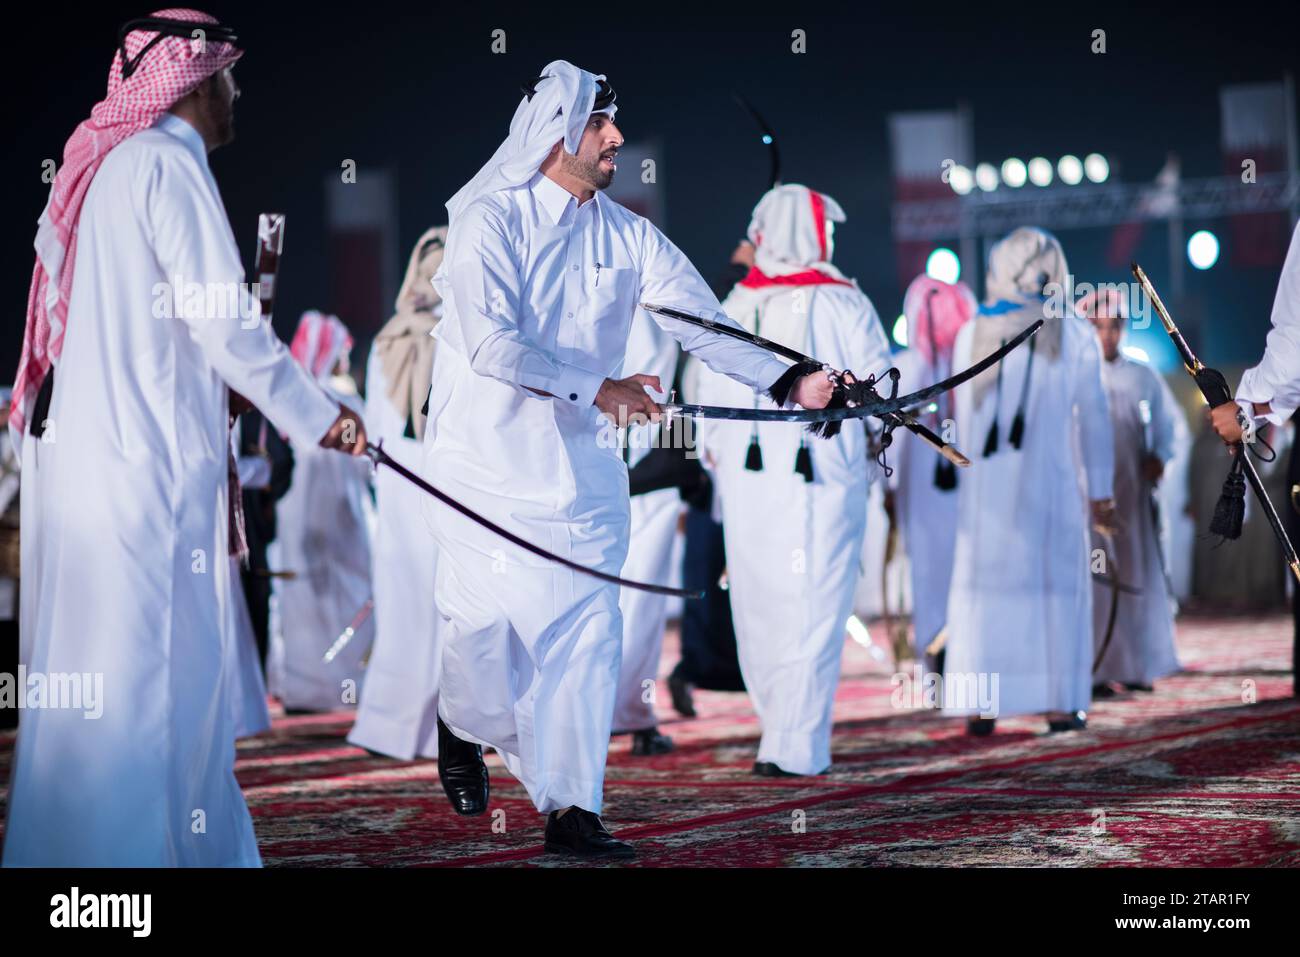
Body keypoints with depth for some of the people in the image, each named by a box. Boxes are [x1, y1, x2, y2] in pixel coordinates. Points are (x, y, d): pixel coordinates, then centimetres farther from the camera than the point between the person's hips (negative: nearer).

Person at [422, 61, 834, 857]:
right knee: (489, 626, -1)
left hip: (584, 468, 4)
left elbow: (706, 322, 0)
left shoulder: (629, 238, 5)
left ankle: (571, 808, 4)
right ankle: (461, 730, 33)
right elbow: (490, 343, -19)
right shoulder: (489, 221, -9)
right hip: (490, 464, -4)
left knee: (588, 629, -2)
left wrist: (789, 381, -15)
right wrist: (597, 389, -18)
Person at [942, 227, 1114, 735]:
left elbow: (965, 413, 8)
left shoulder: (971, 335, 2)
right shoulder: (1074, 334, -3)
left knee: (983, 584, 5)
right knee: (1055, 583, 5)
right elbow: (1093, 417, -2)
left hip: (986, 481, 1)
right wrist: (1100, 489, 4)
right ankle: (1059, 703, 2)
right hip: (1052, 481, -1)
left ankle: (980, 704, 0)